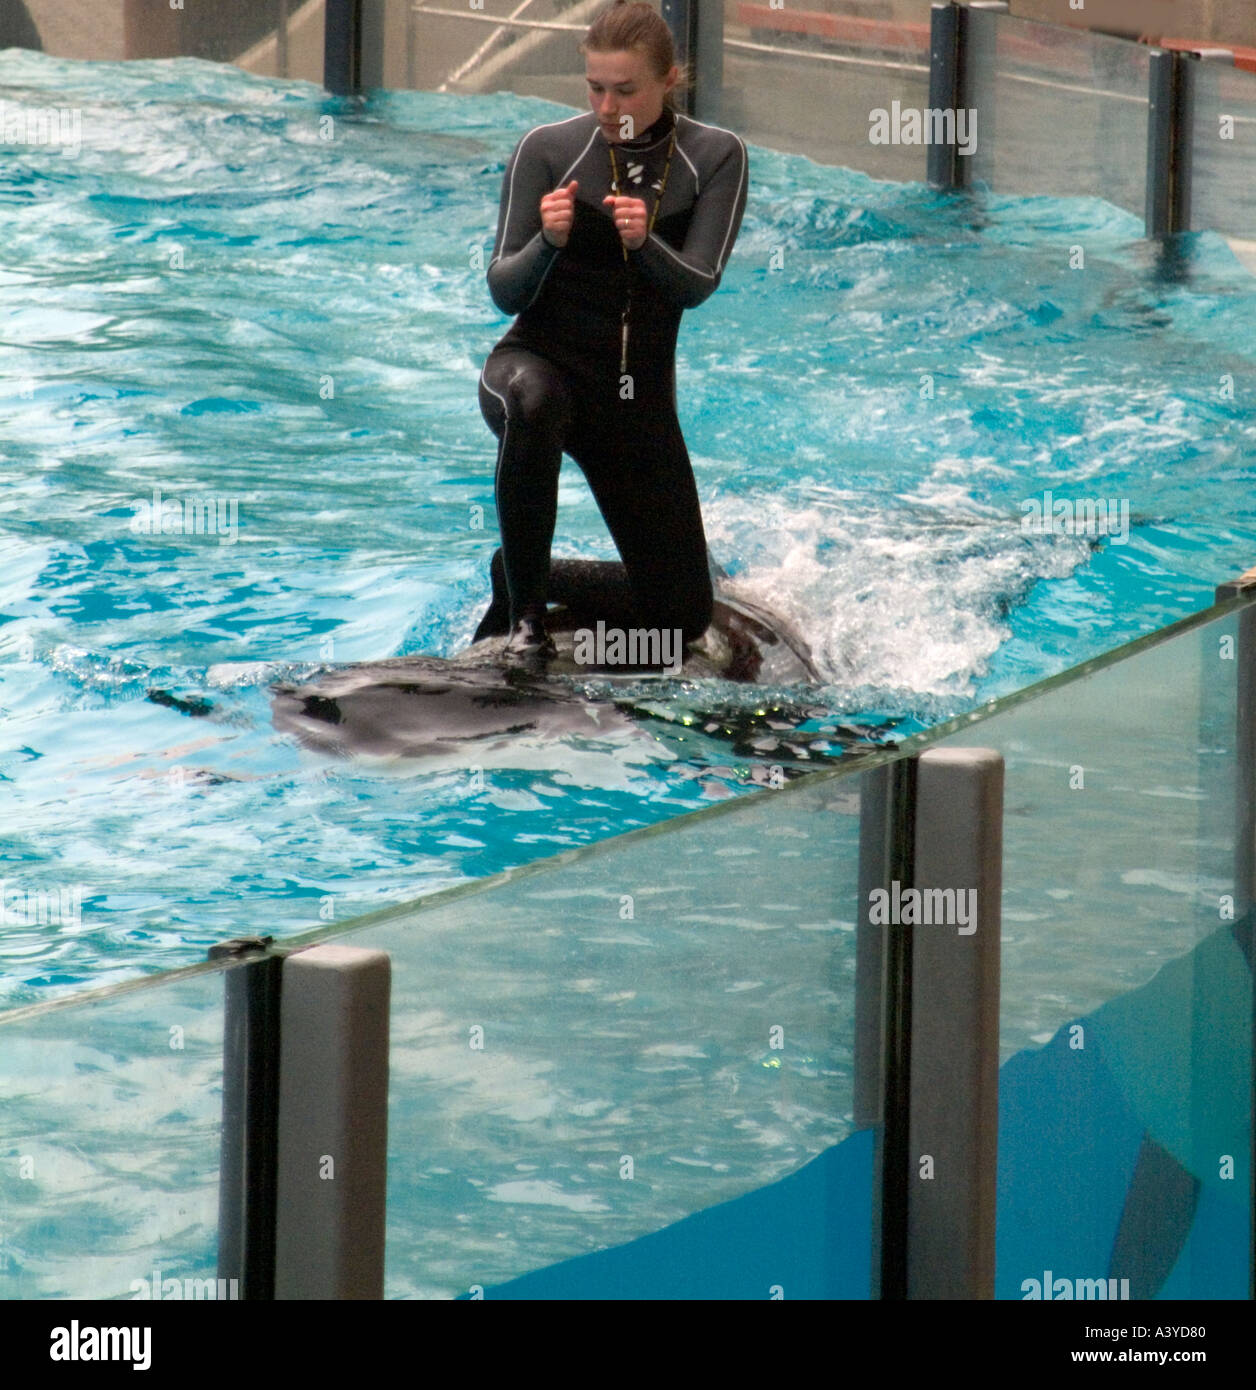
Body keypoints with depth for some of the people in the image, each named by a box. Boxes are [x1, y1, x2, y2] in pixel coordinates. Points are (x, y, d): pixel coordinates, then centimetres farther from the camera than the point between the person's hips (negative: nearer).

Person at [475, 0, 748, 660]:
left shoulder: (715, 158, -3)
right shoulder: (547, 150, -7)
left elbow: (696, 286, -13)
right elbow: (503, 292, -9)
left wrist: (645, 243, -33)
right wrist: (548, 241, -29)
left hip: (639, 391, 3)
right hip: (541, 361, -2)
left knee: (683, 612, 2)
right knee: (532, 406, -43)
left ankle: (529, 580, 29)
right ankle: (523, 615, -23)